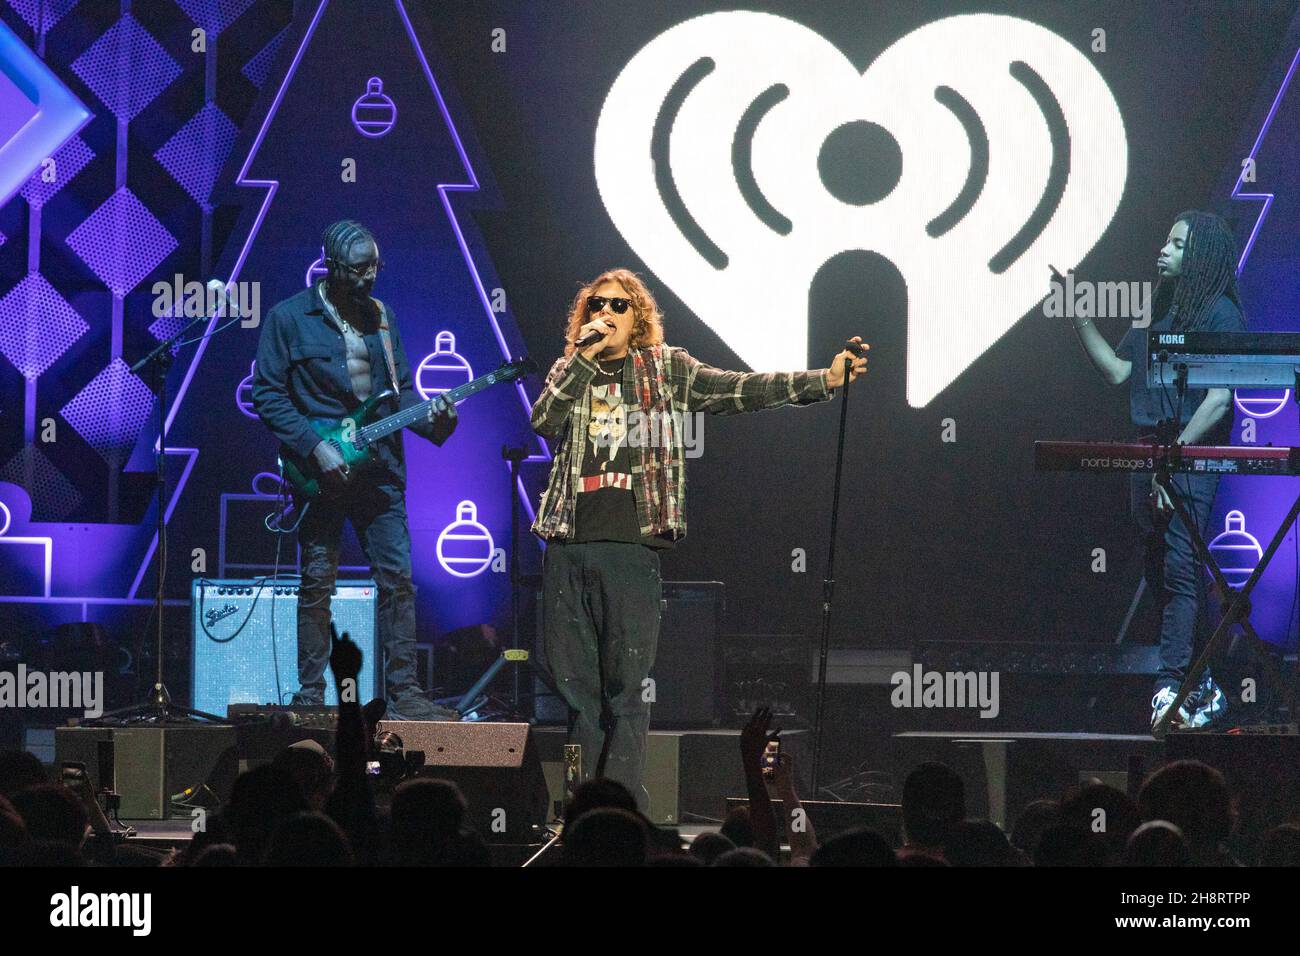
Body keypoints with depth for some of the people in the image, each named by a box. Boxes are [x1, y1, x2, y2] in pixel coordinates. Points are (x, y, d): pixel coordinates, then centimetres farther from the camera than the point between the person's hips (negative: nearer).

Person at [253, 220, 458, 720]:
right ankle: (311, 695, 6)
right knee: (316, 584, 0)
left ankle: (402, 693, 3)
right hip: (320, 471, -4)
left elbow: (400, 391, 14)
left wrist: (432, 420, -7)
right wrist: (315, 446, -15)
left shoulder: (380, 317, 12)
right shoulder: (288, 318, -3)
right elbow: (267, 395, -6)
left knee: (397, 579, 0)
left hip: (379, 468, 4)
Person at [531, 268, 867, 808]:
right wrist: (585, 357, -6)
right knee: (572, 677, 4)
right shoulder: (570, 371, 16)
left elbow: (740, 390, 1)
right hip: (567, 543, 3)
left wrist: (824, 380, -9)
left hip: (631, 545, -3)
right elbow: (544, 421, -2)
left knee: (626, 683, -6)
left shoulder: (666, 369, 9)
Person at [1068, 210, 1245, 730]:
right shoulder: (1158, 309, 17)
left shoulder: (1219, 313, -6)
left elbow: (1219, 397, -13)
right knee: (1161, 573, 8)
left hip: (1194, 454, -8)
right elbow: (1118, 371, 18)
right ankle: (1202, 685, 15)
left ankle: (1170, 686, -18)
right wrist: (1080, 317, 12)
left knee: (1179, 569, -14)